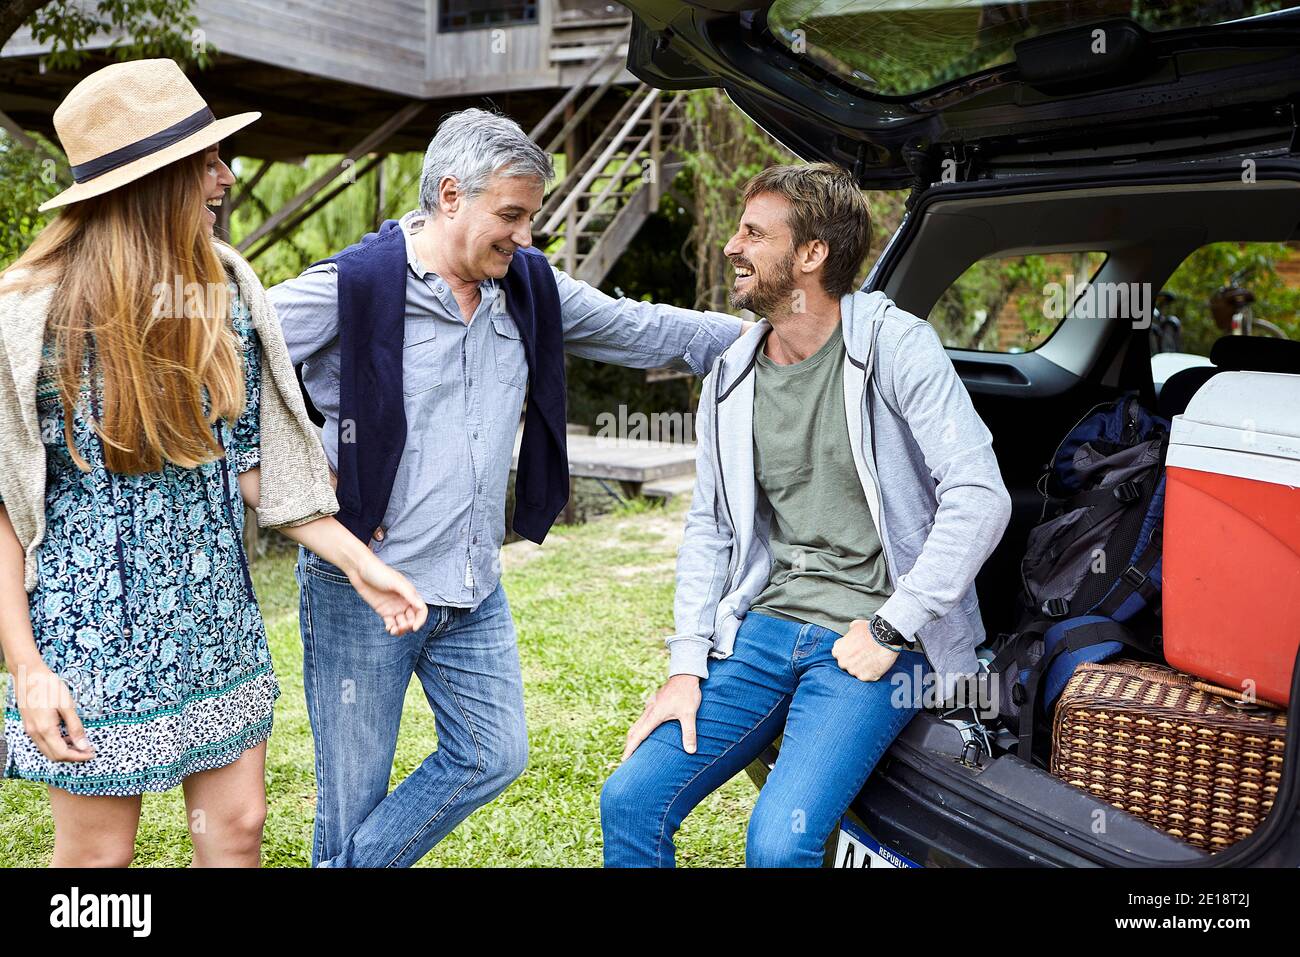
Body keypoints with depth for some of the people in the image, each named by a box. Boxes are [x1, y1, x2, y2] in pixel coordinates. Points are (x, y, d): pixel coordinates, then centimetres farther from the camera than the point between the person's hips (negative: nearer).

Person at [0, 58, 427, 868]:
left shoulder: (226, 292, 0)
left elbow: (254, 462, 6)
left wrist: (360, 561, 1)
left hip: (217, 616, 5)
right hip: (96, 625, -4)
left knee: (239, 826, 11)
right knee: (98, 853, 9)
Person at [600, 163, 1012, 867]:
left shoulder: (894, 346, -10)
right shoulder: (730, 379, 8)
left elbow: (979, 497, -16)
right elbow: (708, 527, 12)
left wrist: (889, 629, -15)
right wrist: (686, 665, 3)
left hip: (870, 637, -5)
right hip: (764, 626, 6)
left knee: (778, 837, -23)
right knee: (629, 801, -4)